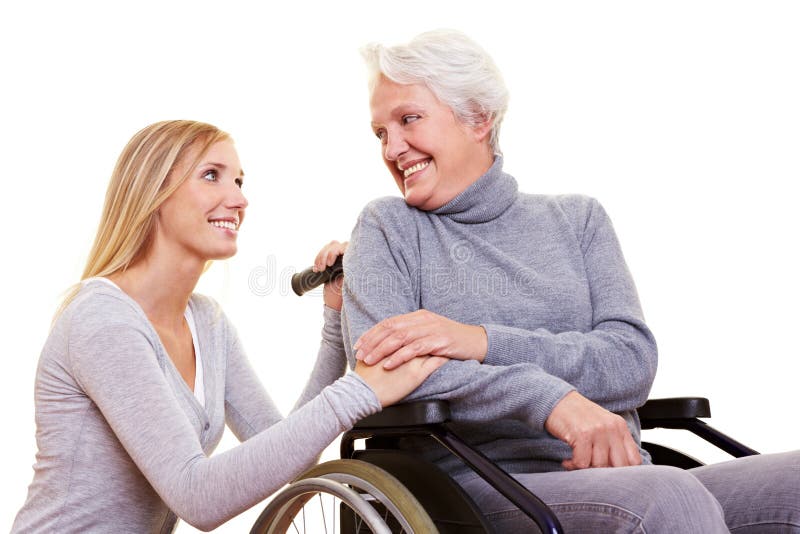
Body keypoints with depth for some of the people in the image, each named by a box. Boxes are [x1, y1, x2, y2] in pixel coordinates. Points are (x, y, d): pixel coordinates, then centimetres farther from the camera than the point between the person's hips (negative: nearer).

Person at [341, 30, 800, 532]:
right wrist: (546, 397, -20)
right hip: (480, 487, -4)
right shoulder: (388, 227, 10)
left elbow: (633, 363, 1)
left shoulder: (578, 218, 17)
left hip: (620, 479, 4)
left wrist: (483, 341, -14)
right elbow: (380, 373, -7)